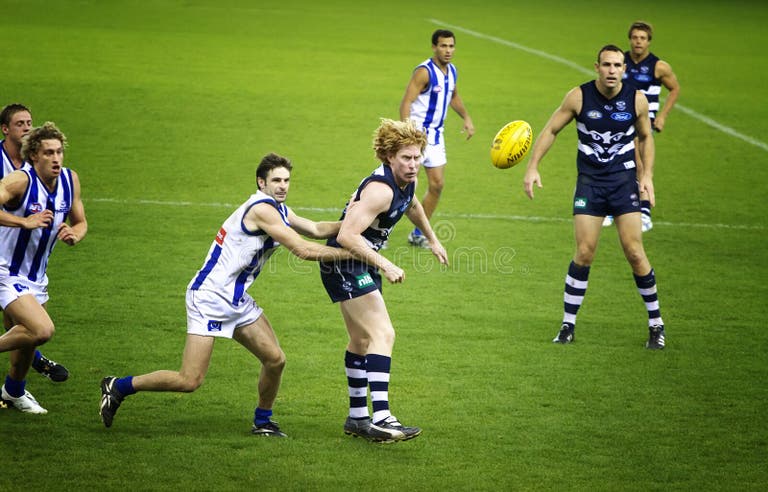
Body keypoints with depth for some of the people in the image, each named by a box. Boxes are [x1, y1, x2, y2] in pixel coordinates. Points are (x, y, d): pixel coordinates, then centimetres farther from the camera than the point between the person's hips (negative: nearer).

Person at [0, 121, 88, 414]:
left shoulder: (70, 179, -1)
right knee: (42, 330, -25)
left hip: (36, 276, 7)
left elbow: (80, 222, 11)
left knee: (30, 335, 21)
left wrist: (74, 234, -12)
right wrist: (24, 221, -40)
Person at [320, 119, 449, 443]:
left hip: (362, 265, 11)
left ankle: (357, 417, 30)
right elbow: (346, 236, -33)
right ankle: (380, 419, -29)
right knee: (382, 334, -20)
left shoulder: (406, 180, 3)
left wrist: (432, 240, 38)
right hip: (344, 265, -11)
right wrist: (385, 266, -33)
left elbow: (413, 206, 29)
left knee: (362, 340, 18)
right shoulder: (381, 189, -27)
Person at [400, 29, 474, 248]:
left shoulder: (451, 71, 9)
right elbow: (406, 102, -23)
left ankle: (418, 234, 18)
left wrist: (466, 118, 22)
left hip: (436, 135, 8)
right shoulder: (424, 72, -17)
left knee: (437, 184, 7)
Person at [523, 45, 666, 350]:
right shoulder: (579, 97, -8)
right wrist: (532, 167, -5)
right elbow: (550, 131, 3)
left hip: (624, 181, 0)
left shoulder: (637, 99, -4)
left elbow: (646, 137, 13)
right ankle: (568, 325, 5)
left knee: (634, 252, -6)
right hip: (589, 182, 0)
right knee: (584, 253, -7)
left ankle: (656, 324, 8)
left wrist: (647, 174, 2)